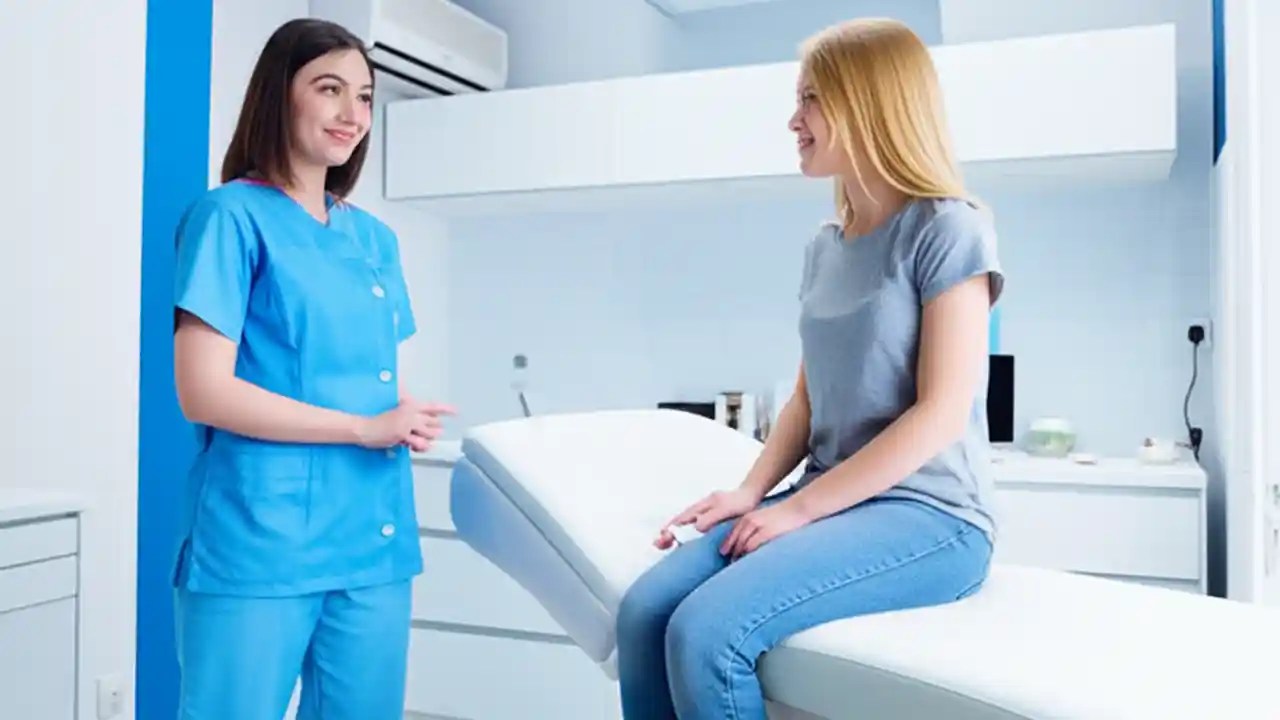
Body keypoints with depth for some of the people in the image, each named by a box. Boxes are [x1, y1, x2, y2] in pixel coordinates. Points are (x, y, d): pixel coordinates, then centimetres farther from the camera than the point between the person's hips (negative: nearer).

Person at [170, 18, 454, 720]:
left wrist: (410, 423, -1)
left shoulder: (375, 237, 14)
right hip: (259, 541, -6)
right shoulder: (231, 215, -5)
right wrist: (365, 429, -13)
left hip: (374, 541, 6)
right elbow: (205, 393, -13)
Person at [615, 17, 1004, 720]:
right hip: (829, 503, 7)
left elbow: (943, 413, -15)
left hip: (926, 517, -6)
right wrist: (752, 490, -2)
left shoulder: (946, 228, -8)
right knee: (644, 611, -14)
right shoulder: (824, 247, 13)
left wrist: (798, 510, -16)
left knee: (705, 630, -26)